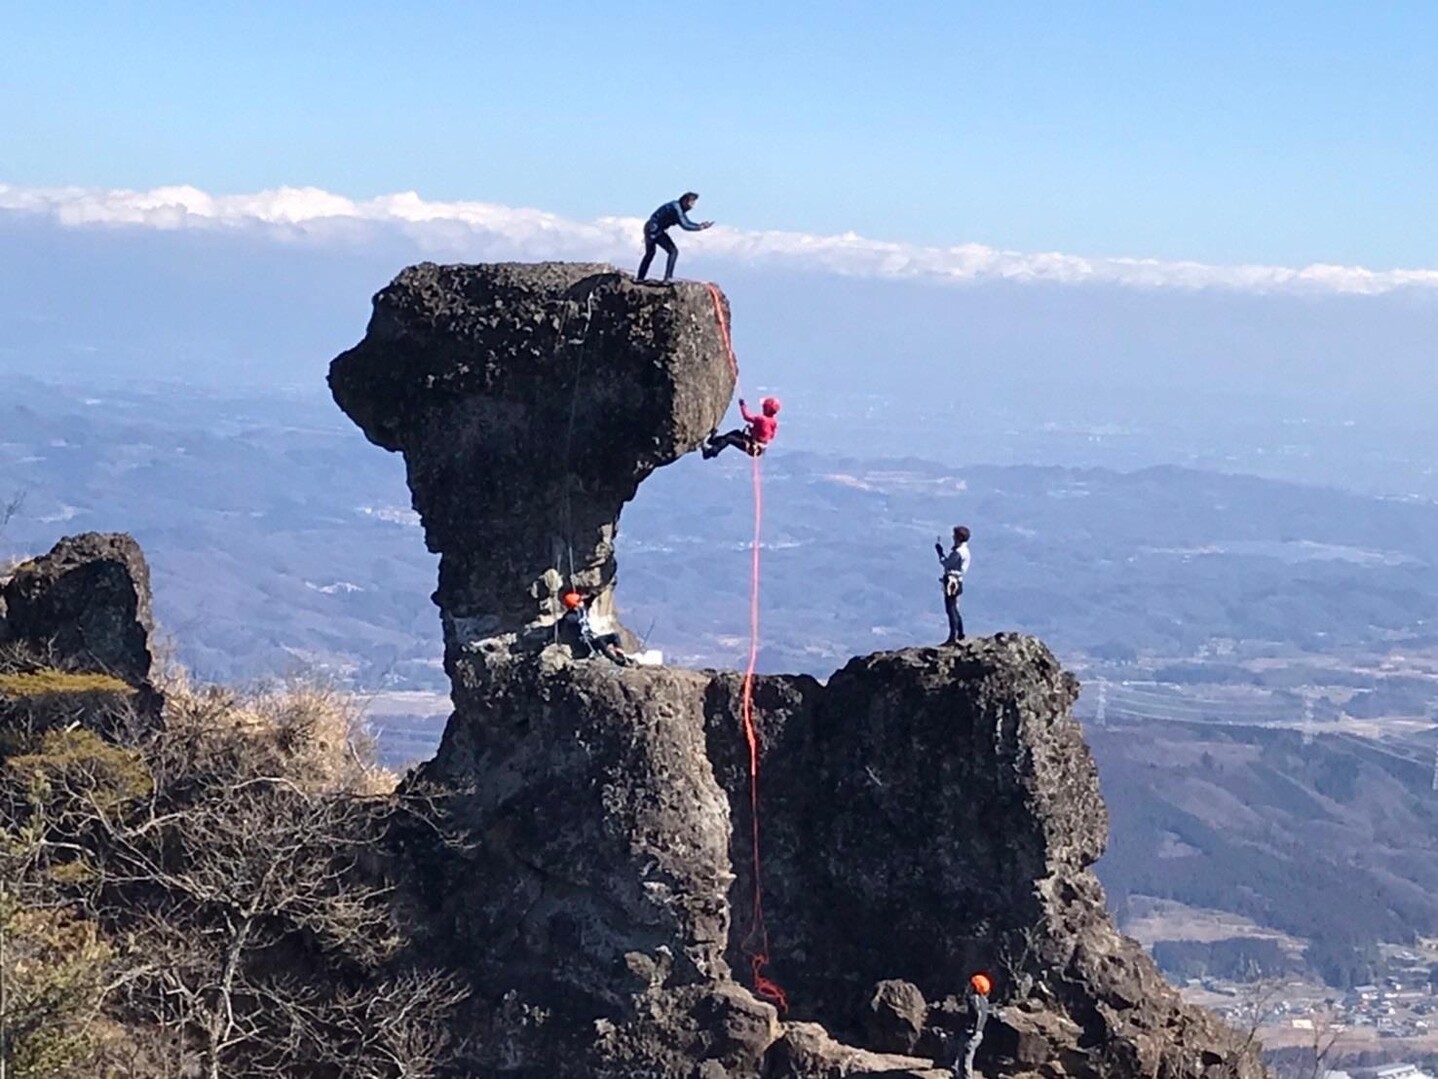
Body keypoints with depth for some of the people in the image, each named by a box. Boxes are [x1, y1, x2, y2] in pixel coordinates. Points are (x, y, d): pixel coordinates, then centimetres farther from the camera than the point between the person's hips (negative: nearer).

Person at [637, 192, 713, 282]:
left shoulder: (678, 207, 10)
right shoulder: (676, 208, -20)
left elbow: (686, 223, 15)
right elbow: (685, 225, -25)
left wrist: (700, 225, 3)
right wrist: (700, 228, -23)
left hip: (649, 228, 10)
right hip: (655, 230, -10)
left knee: (650, 253, 24)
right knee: (673, 251, -9)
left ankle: (639, 278, 33)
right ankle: (668, 277, -15)